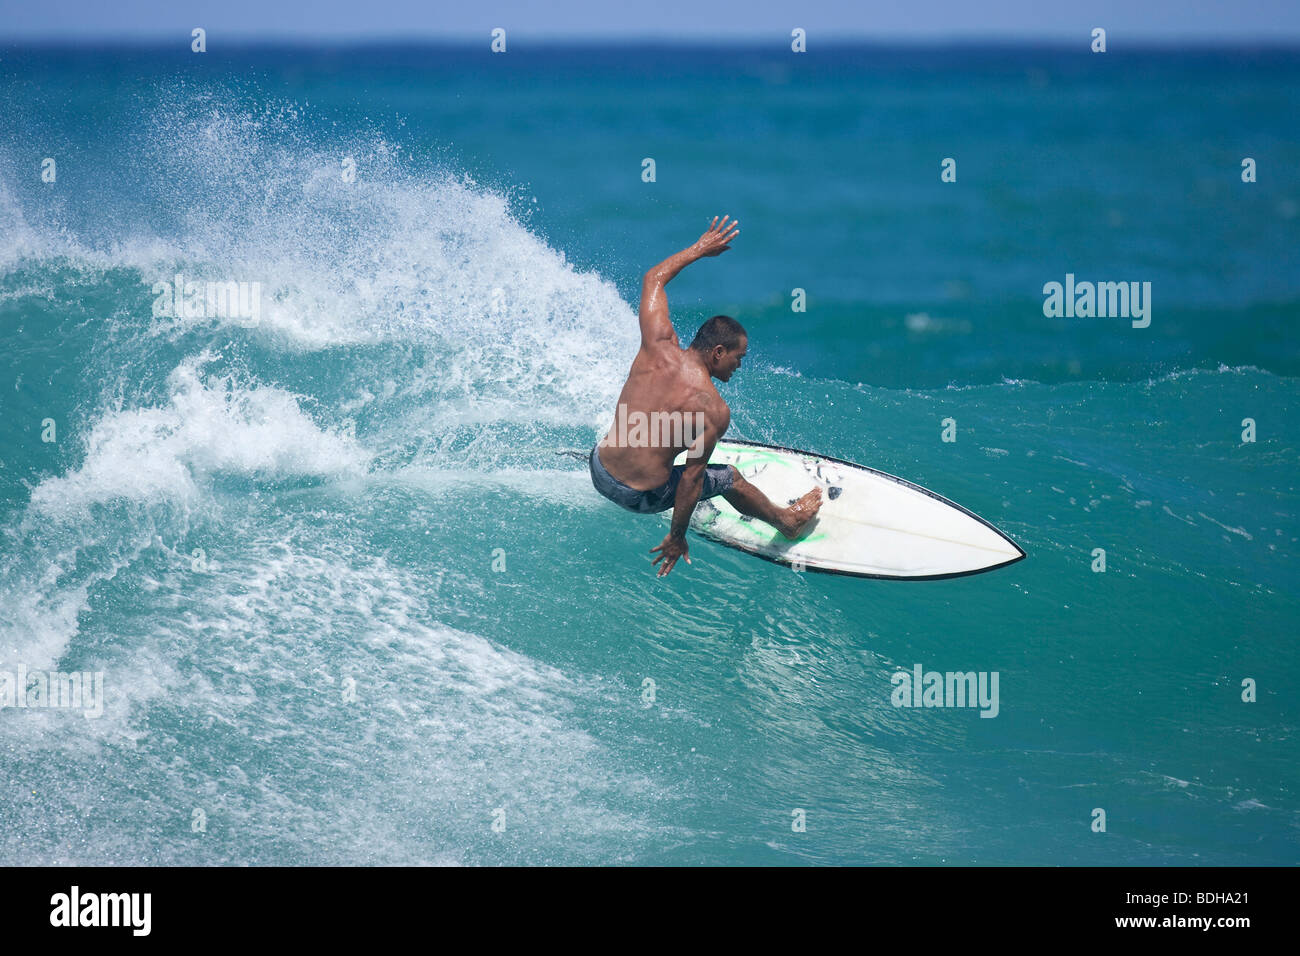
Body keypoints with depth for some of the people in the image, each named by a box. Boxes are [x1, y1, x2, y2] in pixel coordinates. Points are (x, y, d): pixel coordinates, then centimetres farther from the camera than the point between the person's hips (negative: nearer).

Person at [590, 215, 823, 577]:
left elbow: (653, 279, 8)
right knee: (730, 479, 24)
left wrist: (700, 248, 19)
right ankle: (786, 521, 49)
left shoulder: (658, 346, -9)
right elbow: (691, 479, -15)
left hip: (600, 470, 4)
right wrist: (677, 537, -4)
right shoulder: (715, 410, -20)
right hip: (641, 497, -4)